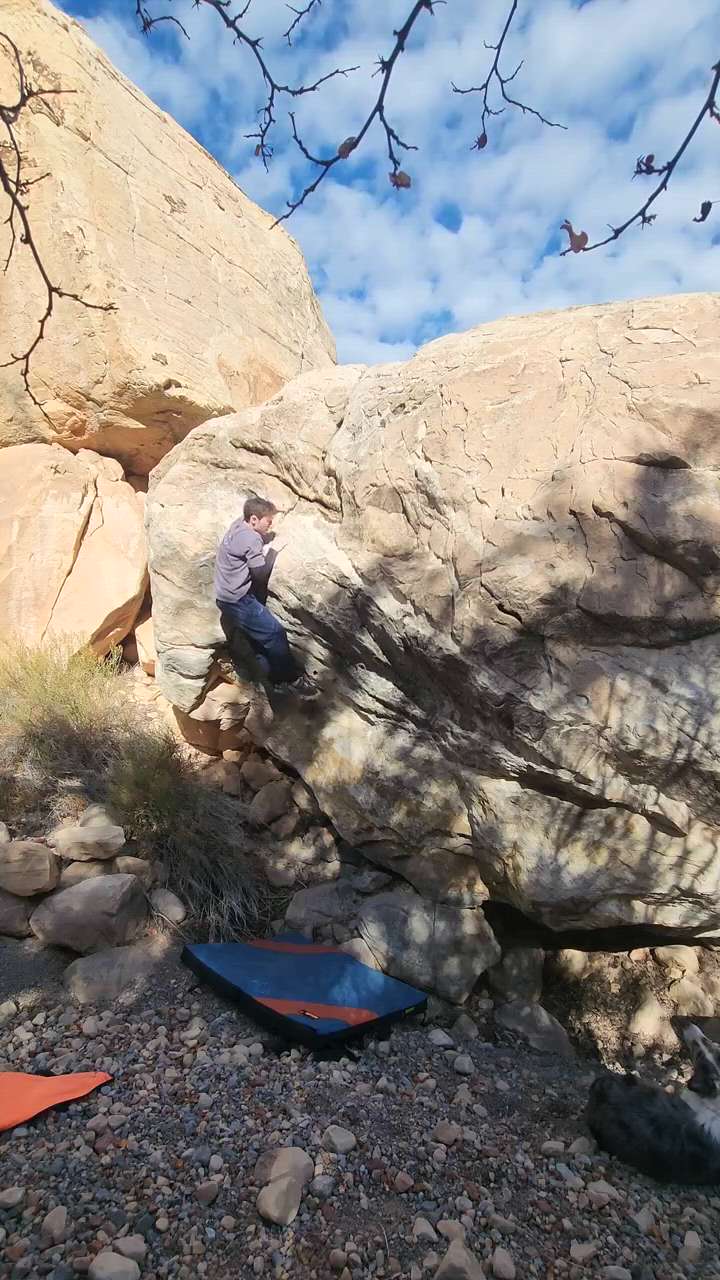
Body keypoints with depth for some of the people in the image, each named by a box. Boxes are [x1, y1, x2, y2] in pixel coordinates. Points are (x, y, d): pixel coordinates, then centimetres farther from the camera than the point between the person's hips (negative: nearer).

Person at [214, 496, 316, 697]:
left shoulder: (238, 525, 7)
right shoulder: (251, 540, -21)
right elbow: (261, 575, -18)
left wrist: (264, 549, 4)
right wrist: (272, 553, -6)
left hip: (229, 597, 10)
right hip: (237, 599, -10)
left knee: (259, 638, 15)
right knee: (275, 633, -5)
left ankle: (277, 679, 24)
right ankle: (291, 679, 6)